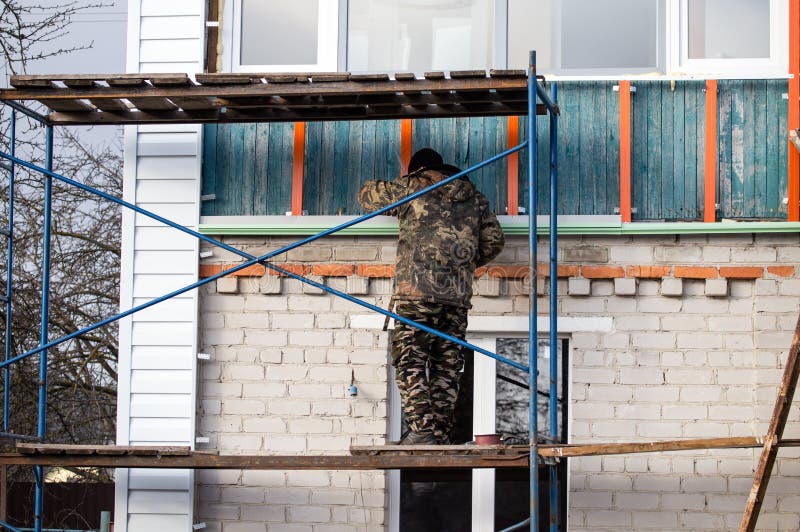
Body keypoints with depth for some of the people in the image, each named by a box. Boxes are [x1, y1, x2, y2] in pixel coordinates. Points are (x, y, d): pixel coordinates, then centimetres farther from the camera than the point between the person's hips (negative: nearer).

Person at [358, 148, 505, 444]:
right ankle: (441, 434, 3)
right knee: (447, 367, 7)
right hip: (458, 294, 4)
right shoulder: (474, 198, 19)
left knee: (410, 363, -5)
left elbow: (367, 194, 23)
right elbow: (494, 240, 15)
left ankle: (422, 429, -16)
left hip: (417, 289, -4)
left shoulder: (412, 188, 9)